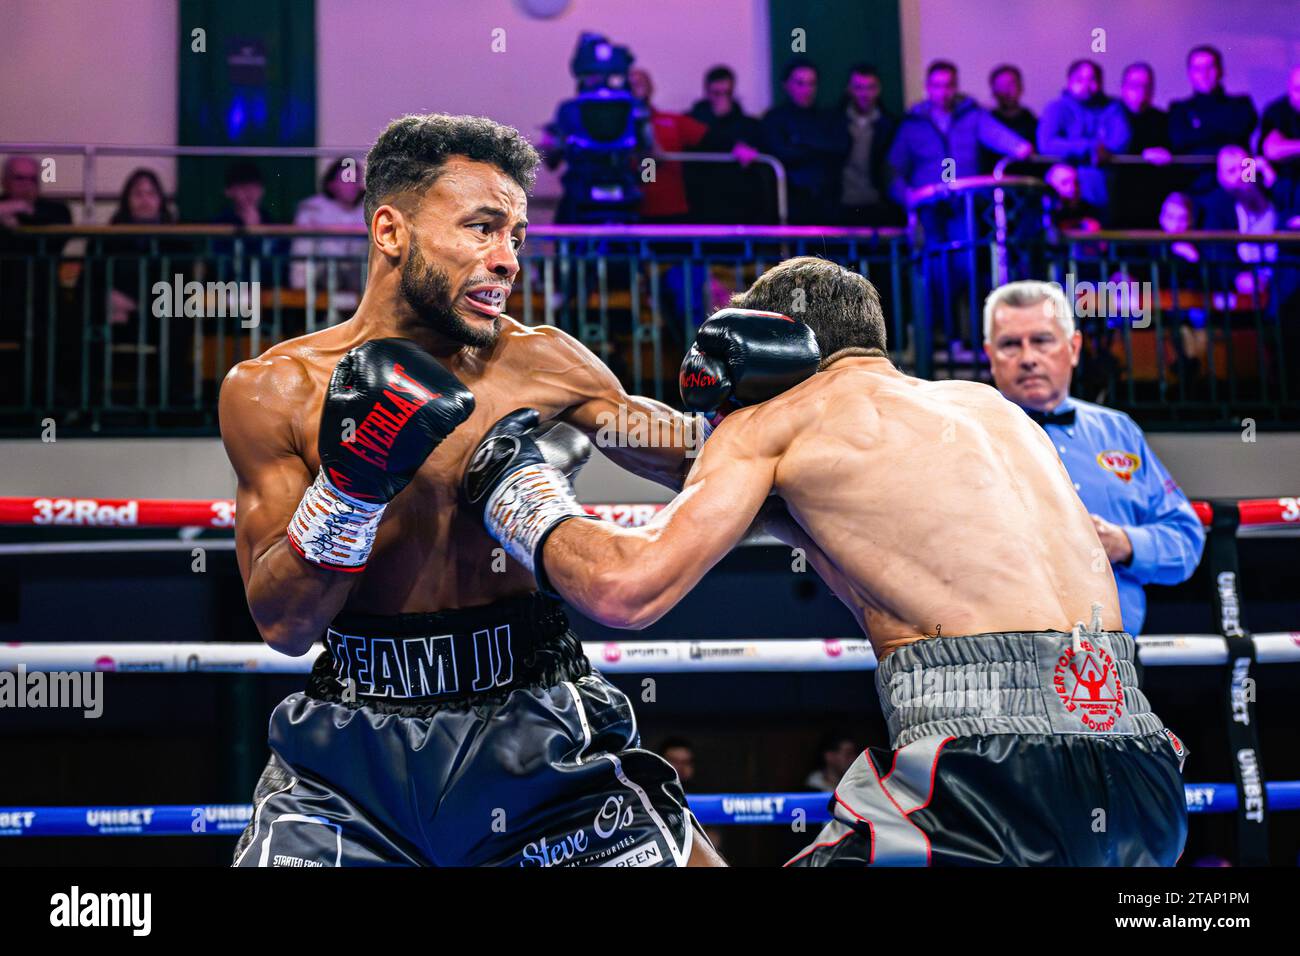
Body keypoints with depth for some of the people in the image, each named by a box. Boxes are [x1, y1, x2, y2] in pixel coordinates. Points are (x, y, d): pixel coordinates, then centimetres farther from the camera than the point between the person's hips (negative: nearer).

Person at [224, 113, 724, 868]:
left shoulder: (541, 365, -2)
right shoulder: (275, 390, -4)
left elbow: (698, 463, 10)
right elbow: (285, 623, -7)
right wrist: (351, 478, -20)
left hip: (533, 741, 1)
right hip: (356, 749, -1)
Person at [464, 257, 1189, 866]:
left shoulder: (775, 417, 7)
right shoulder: (993, 407, 24)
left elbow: (628, 590, -1)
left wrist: (519, 495, 16)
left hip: (998, 771, -7)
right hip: (1143, 773, 7)